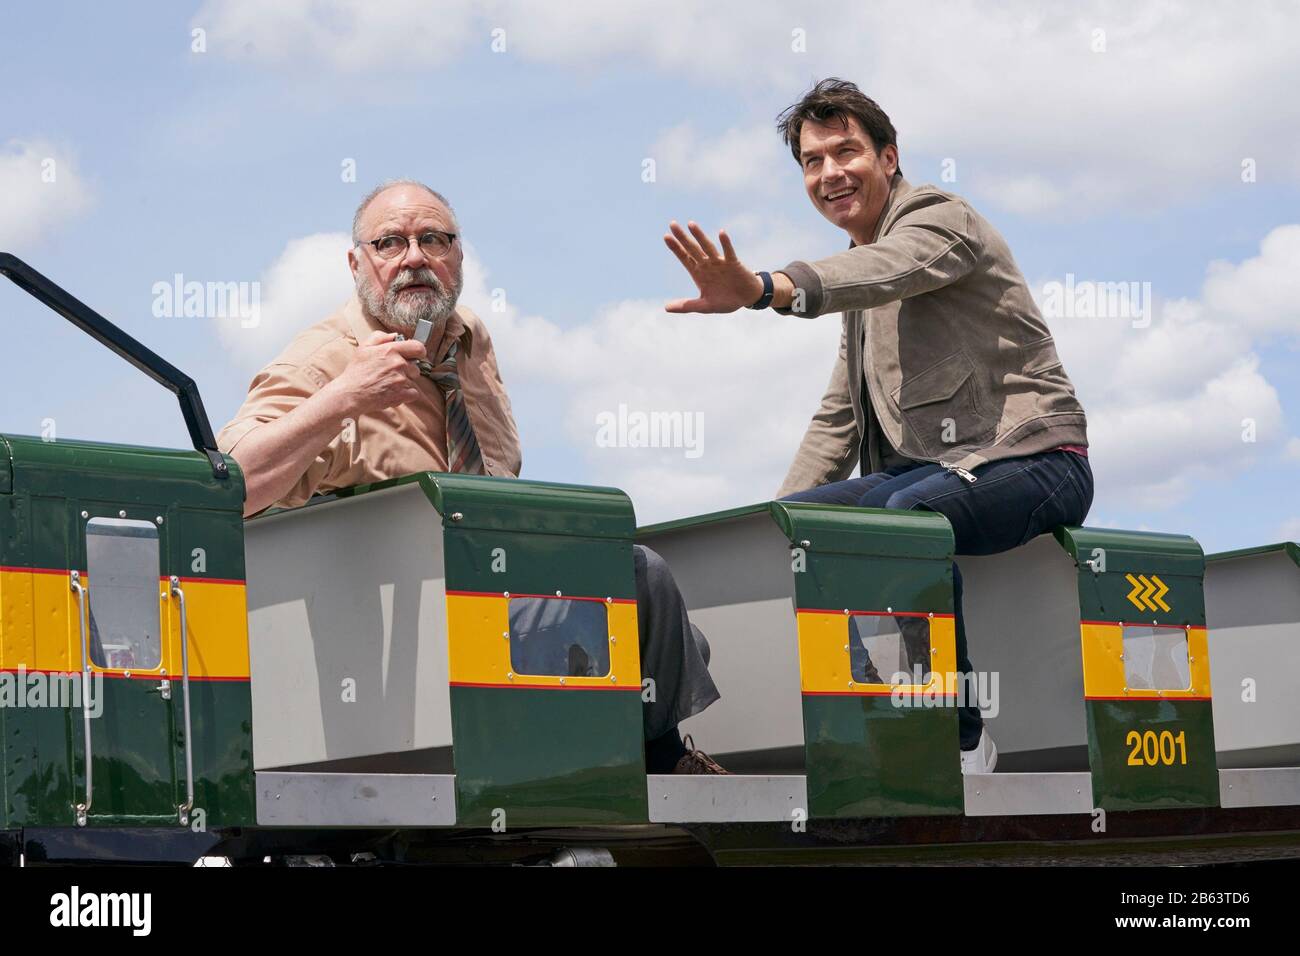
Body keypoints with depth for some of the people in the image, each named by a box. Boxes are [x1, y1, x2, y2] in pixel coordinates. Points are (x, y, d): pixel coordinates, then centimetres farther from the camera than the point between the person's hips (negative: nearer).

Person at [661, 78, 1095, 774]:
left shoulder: (939, 219, -6)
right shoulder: (863, 288, 22)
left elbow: (885, 270, -31)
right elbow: (839, 417, 22)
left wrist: (763, 289, -50)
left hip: (1028, 457, -9)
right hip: (931, 469, 9)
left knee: (897, 512, -37)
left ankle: (961, 739, -27)